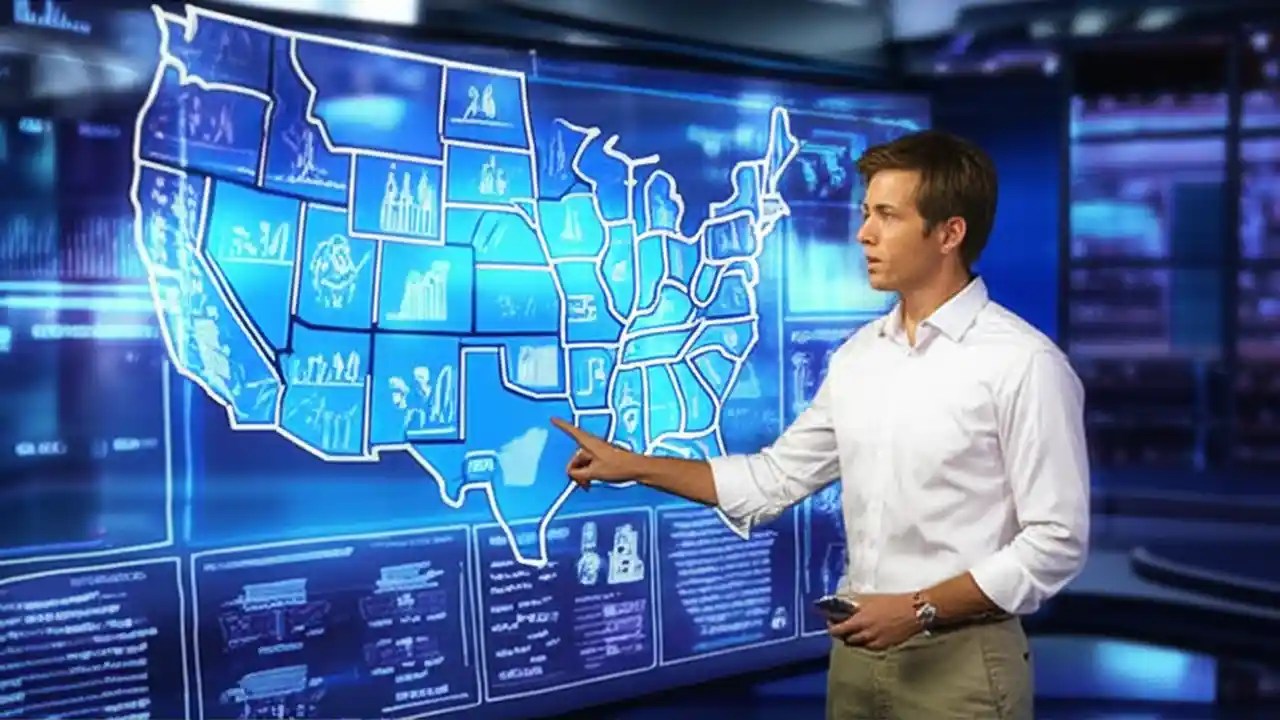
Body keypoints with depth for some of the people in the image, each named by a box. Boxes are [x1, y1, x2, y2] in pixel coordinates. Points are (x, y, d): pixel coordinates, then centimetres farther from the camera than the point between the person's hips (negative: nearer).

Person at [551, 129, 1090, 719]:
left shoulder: (1024, 363, -14)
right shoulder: (857, 355, 6)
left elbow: (1056, 543, -14)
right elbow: (775, 479, 11)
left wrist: (921, 608, -18)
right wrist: (632, 466, 8)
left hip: (959, 663, -6)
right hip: (858, 651, 6)